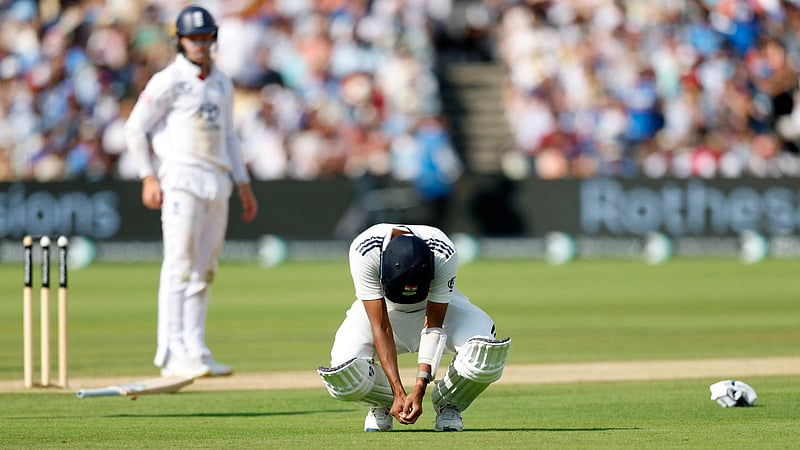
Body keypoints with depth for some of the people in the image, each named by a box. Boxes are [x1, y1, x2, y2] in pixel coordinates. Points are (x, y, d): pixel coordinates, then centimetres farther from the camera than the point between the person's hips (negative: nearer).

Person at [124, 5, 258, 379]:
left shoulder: (222, 83, 16)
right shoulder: (169, 81, -6)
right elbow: (135, 128, -6)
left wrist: (244, 185, 18)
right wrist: (148, 177, -14)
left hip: (217, 182, 7)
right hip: (181, 180, -7)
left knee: (204, 271, 7)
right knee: (180, 266, -12)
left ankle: (195, 350, 11)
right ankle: (173, 355, -15)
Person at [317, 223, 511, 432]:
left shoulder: (443, 254, -35)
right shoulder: (364, 251, -36)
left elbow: (433, 326, -28)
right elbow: (381, 328, -32)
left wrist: (419, 390, -36)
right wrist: (399, 392, -36)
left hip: (434, 306, 0)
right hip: (384, 308, 0)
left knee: (485, 351, -31)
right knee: (343, 377, -28)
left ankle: (448, 406, 1)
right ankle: (382, 404, 9)